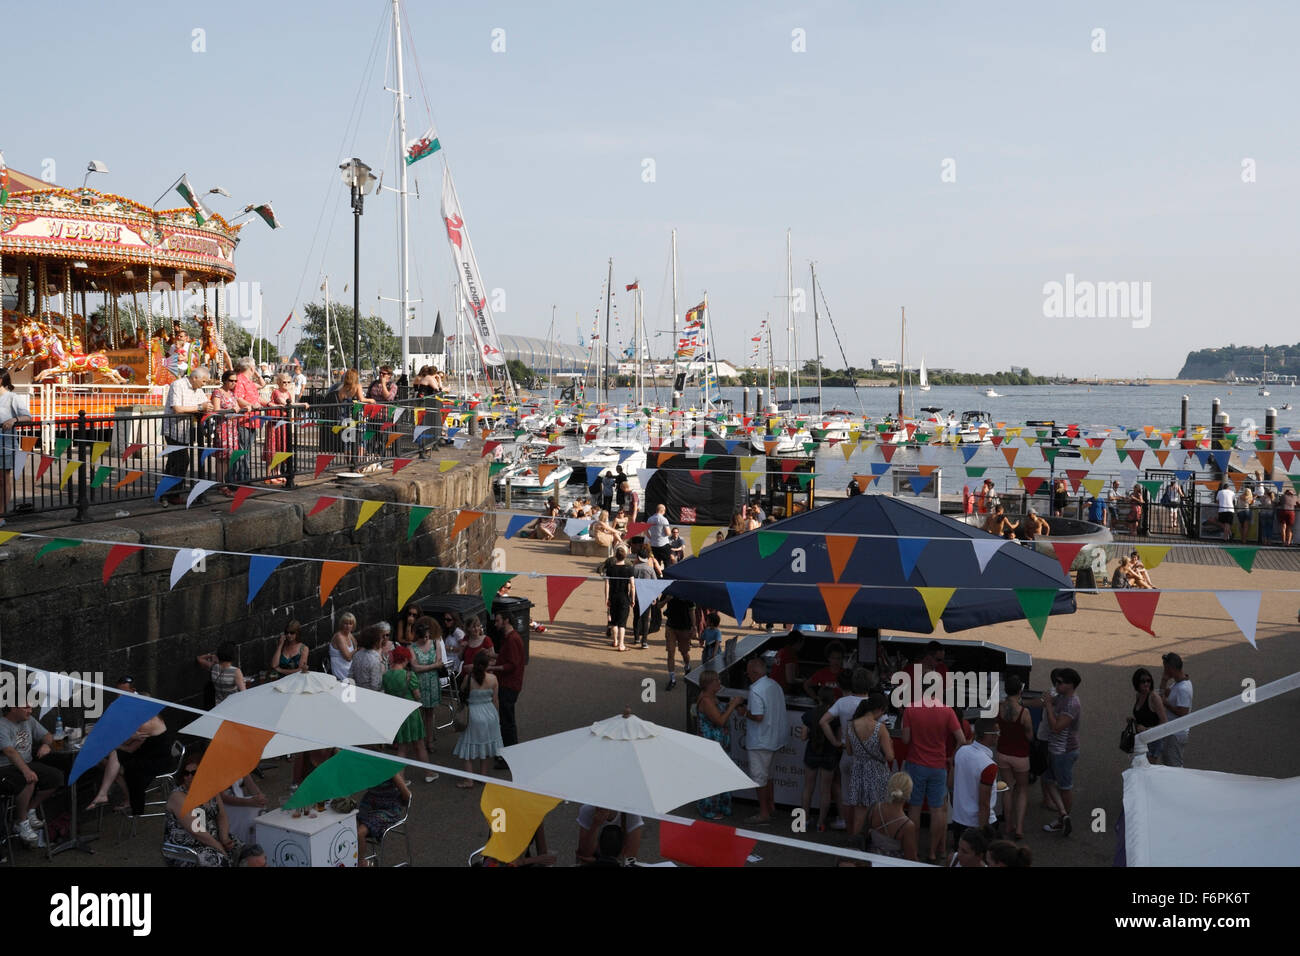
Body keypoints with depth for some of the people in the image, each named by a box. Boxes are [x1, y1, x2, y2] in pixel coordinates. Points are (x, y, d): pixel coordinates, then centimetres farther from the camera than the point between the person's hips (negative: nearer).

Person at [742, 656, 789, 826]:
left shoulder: (756, 691, -23)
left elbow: (758, 717, -27)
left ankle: (764, 814, 6)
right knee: (768, 773, 22)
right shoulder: (775, 685, 5)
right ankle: (770, 806, 31)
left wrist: (745, 712, -9)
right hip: (775, 738, 9)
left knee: (759, 777, 1)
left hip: (760, 742, -9)